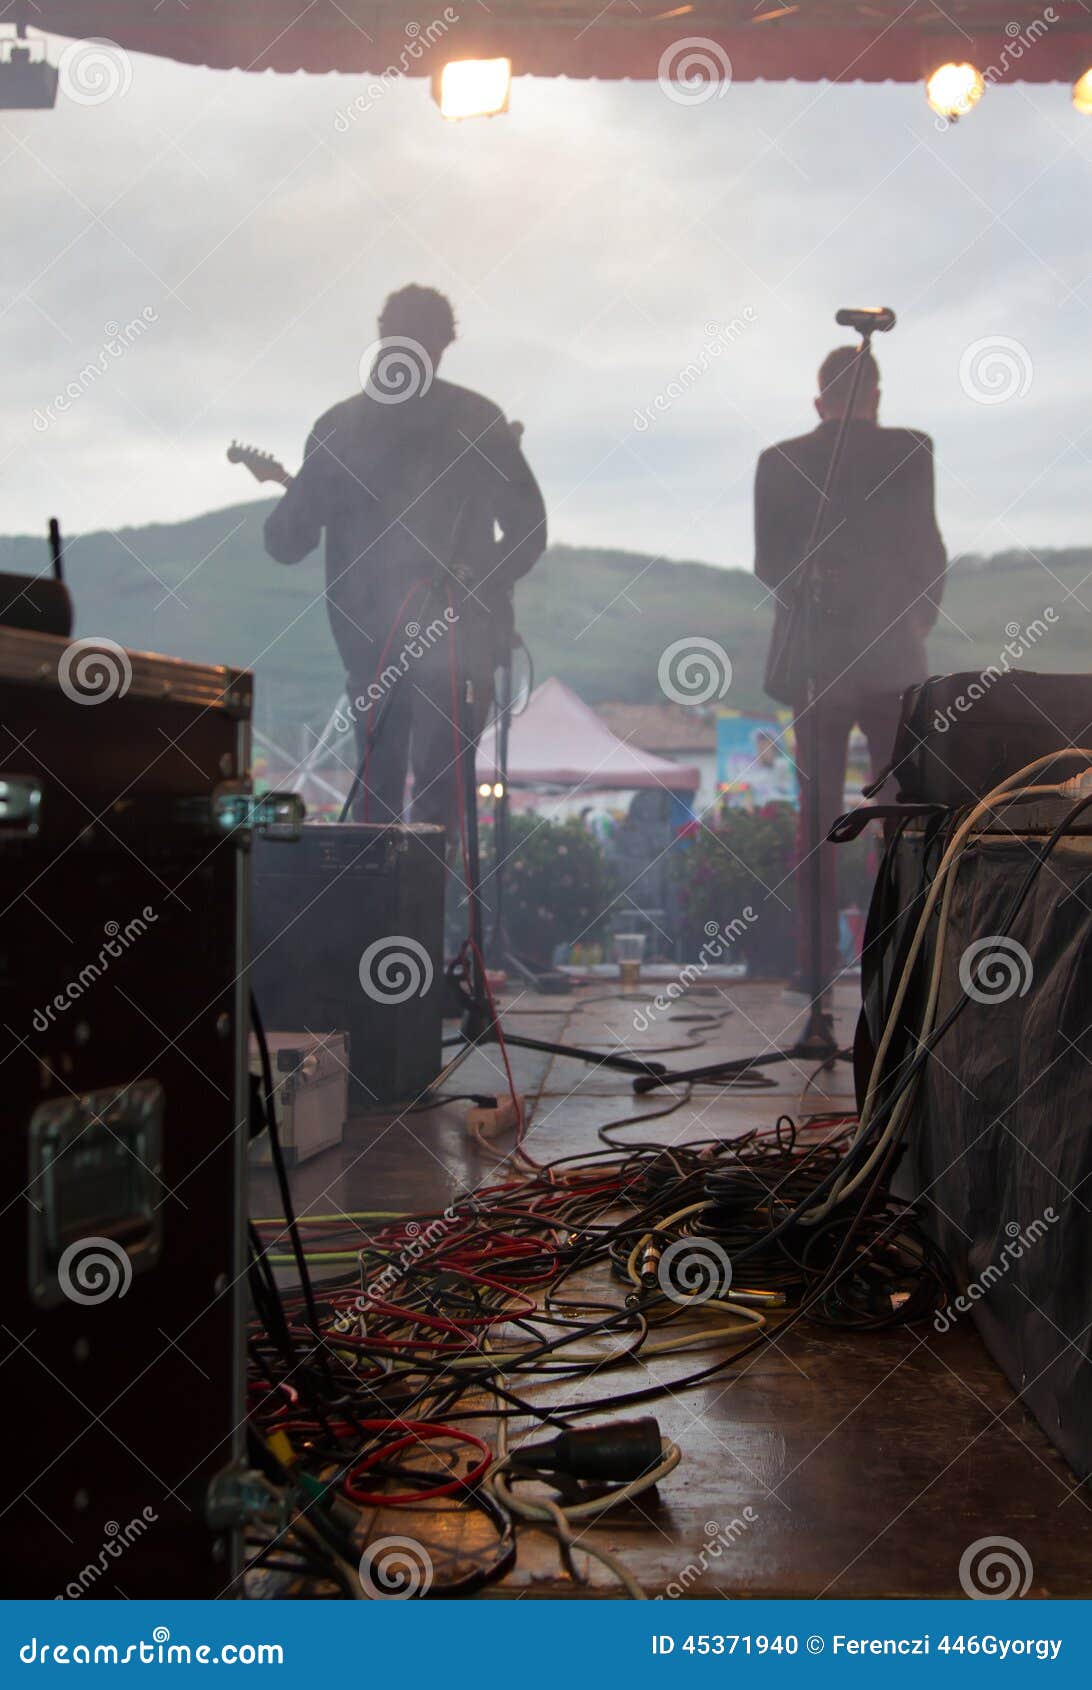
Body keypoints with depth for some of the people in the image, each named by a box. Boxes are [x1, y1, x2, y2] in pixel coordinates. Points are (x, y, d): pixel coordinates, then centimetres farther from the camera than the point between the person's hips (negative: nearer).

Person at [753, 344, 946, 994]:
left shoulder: (779, 461, 3)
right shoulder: (907, 450, -4)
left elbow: (768, 563, 3)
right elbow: (926, 547, -4)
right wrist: (921, 615, 13)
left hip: (811, 656, 2)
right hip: (888, 653, -2)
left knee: (818, 813, 9)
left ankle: (818, 958, 7)